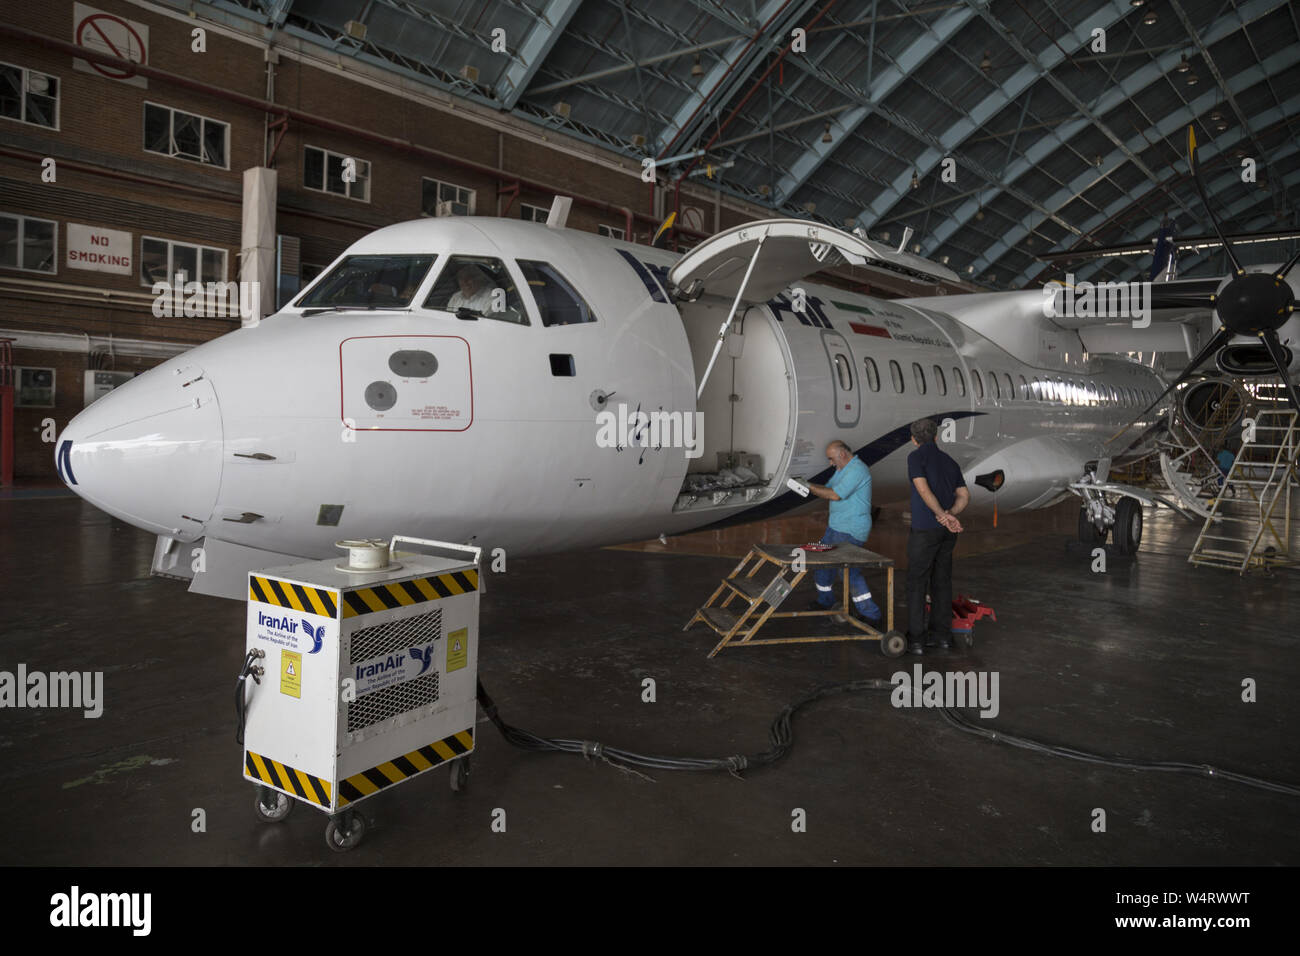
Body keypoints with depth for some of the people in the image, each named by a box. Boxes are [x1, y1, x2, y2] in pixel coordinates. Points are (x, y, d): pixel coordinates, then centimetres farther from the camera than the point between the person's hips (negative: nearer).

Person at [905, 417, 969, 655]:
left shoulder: (916, 457, -6)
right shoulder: (949, 461, 15)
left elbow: (924, 490, -18)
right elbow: (964, 497, 9)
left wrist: (944, 516, -16)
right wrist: (949, 516, -7)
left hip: (925, 528, -6)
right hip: (948, 531, 7)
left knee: (916, 583, 0)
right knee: (942, 581, 13)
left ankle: (916, 638, 1)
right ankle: (942, 635, 17)